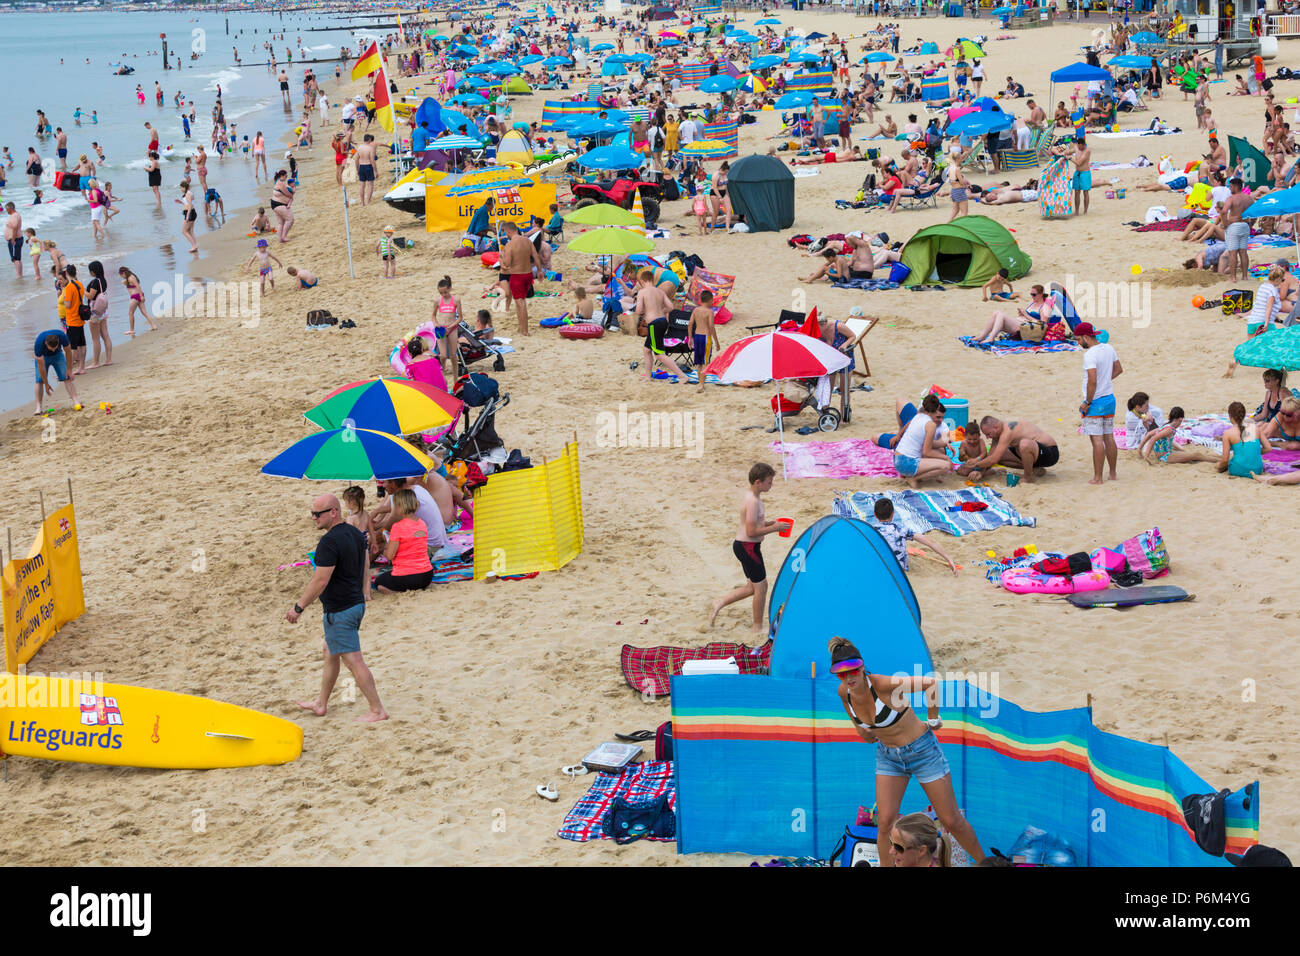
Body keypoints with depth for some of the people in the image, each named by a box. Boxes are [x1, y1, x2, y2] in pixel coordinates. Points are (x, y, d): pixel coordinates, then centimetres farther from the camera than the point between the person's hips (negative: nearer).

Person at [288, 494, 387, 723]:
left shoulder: (329, 542, -21)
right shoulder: (356, 534, 8)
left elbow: (320, 580, -23)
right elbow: (366, 566, 18)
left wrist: (298, 607, -15)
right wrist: (364, 592, 29)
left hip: (339, 610, -10)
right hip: (357, 604, 10)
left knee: (353, 661, -5)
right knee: (330, 654, 22)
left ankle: (377, 710, -3)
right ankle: (321, 704, 32)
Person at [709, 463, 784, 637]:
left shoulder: (751, 497, 9)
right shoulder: (753, 501, -22)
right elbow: (752, 531, -26)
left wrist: (771, 523, 8)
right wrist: (774, 528, -18)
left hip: (743, 545, 10)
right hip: (748, 547, -10)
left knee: (753, 587, 19)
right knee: (761, 586, 3)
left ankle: (720, 603, 23)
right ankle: (758, 629, 14)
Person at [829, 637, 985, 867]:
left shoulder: (883, 684, -30)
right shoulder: (844, 692, -12)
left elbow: (931, 683, -24)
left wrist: (933, 719, -14)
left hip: (922, 750, -5)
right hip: (888, 757, 5)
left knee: (952, 821, 4)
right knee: (885, 822, -7)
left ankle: (984, 862, 25)